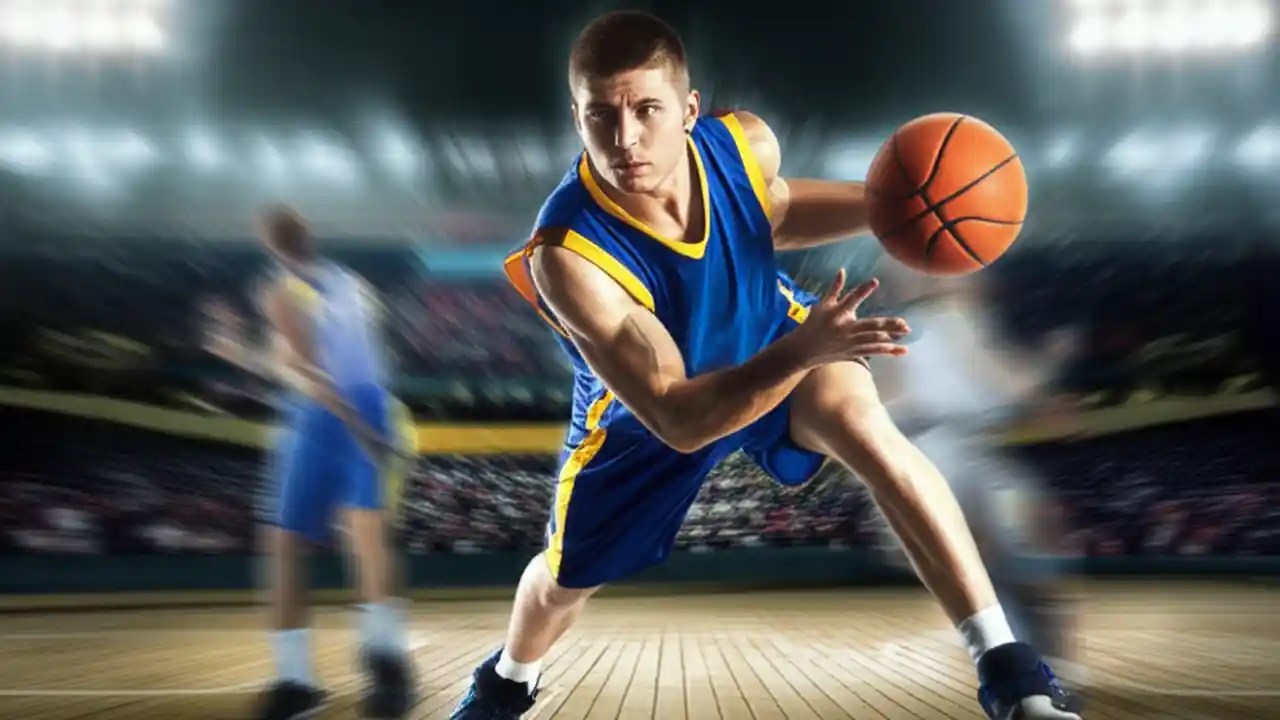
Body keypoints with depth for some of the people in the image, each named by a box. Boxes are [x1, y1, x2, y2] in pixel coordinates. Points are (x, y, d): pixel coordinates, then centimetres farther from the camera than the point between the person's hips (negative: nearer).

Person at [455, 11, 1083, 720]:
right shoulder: (567, 254, -42)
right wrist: (802, 350, -54)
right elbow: (677, 419, -40)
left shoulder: (743, 142, -28)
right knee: (566, 578, 16)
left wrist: (882, 205, -17)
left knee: (861, 421, -32)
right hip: (643, 417, -1)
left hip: (767, 333, 2)